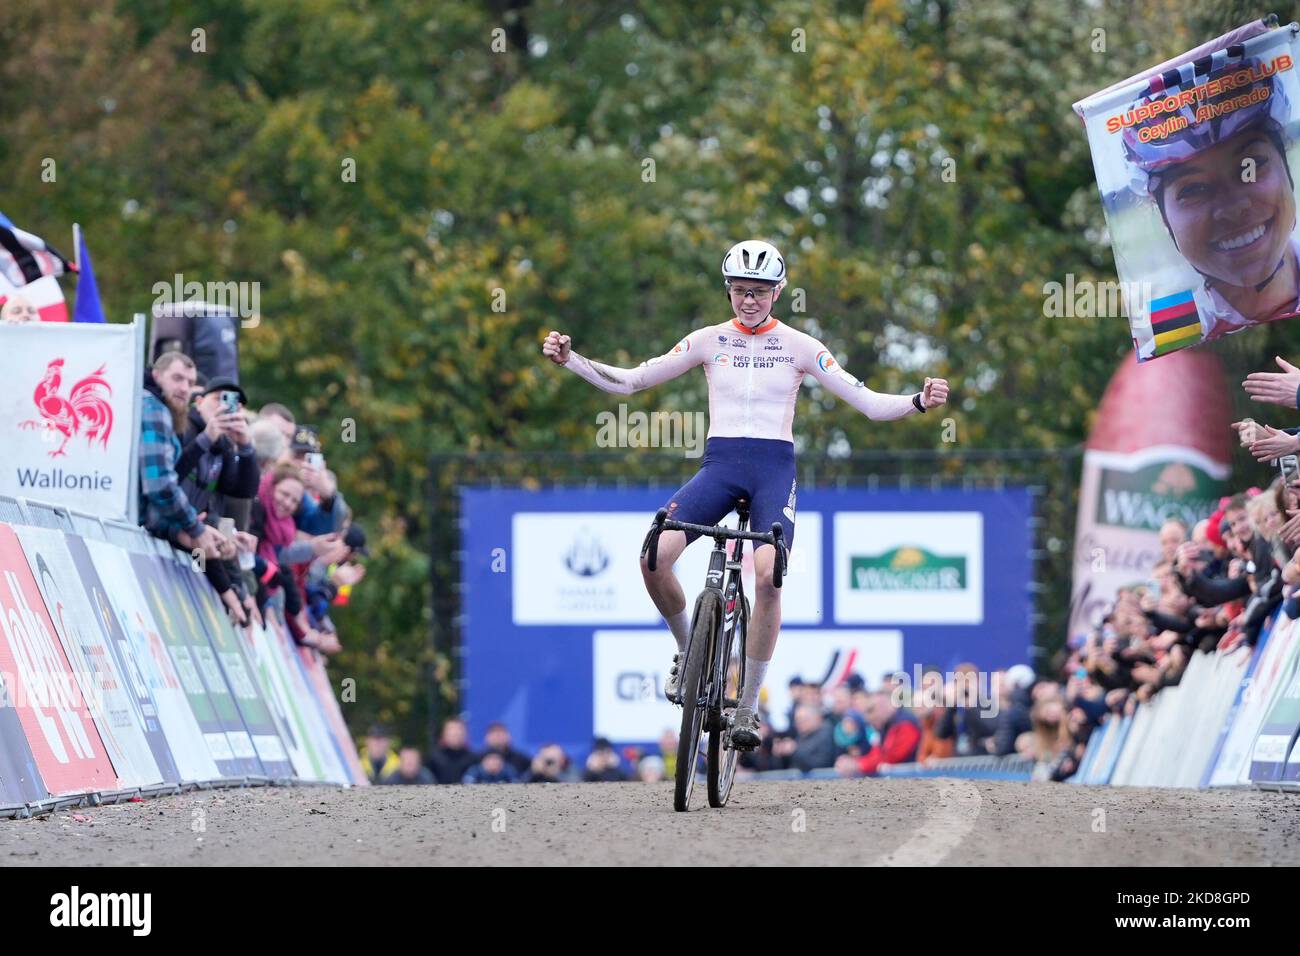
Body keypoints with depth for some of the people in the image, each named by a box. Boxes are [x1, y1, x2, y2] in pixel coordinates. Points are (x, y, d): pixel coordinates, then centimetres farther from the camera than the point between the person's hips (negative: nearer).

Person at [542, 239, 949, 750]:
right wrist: (570, 360, -4)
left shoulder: (799, 346, 4)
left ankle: (748, 709, -15)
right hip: (720, 464, 1)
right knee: (654, 555, -25)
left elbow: (869, 403, 2)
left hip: (774, 468, -1)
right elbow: (629, 382, 9)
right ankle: (687, 650, 5)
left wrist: (918, 401, -16)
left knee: (768, 575, -27)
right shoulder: (708, 341, 7)